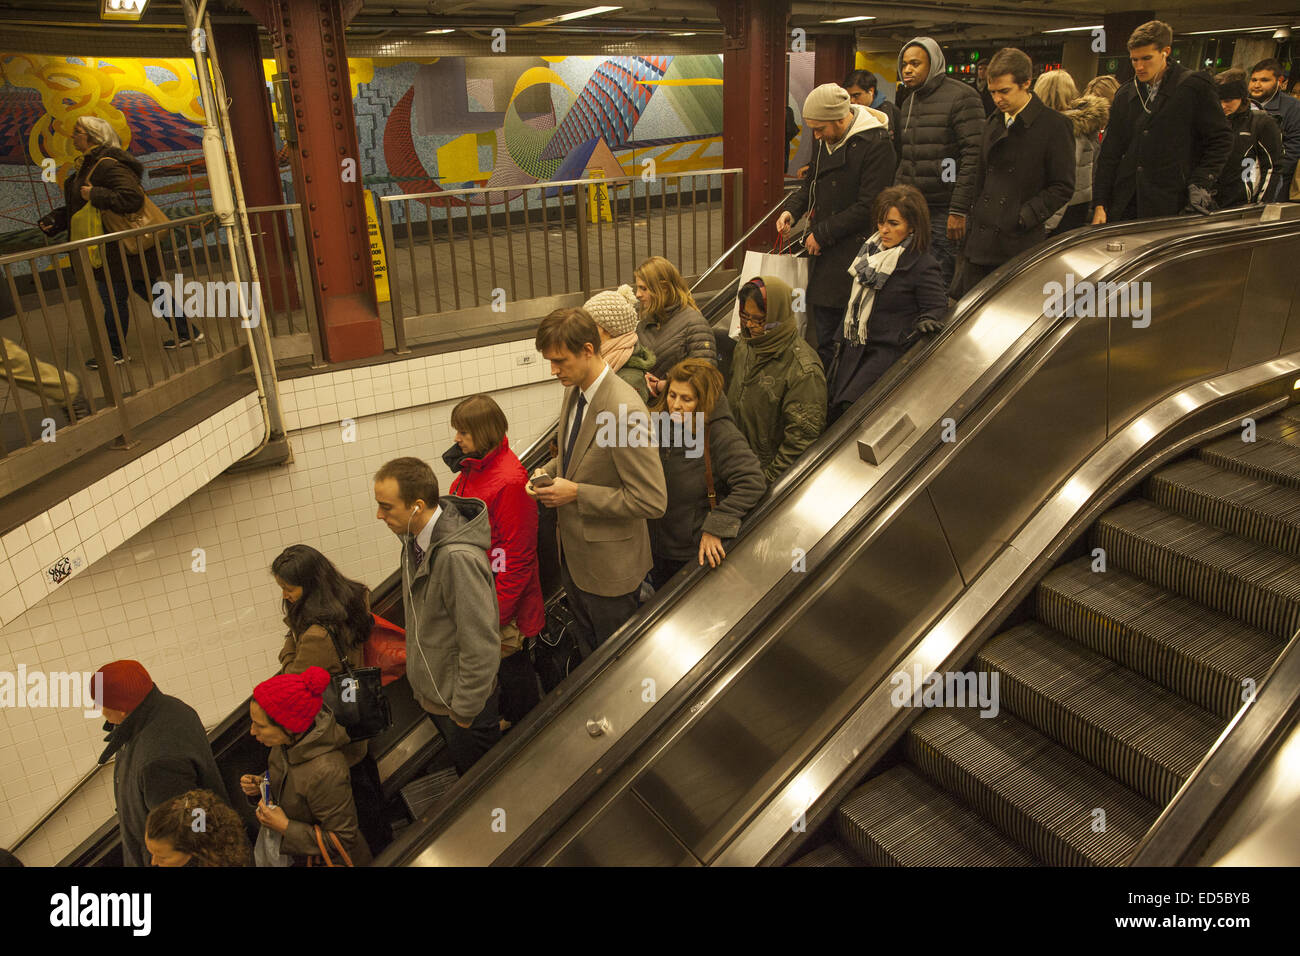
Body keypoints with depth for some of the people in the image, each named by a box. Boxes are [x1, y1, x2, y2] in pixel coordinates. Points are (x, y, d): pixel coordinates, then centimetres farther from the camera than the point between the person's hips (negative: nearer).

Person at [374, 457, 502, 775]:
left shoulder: (458, 557, -35)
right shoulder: (414, 537, -5)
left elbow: (481, 645, -29)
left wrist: (464, 709, -19)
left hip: (461, 701, -8)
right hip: (431, 690, 8)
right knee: (464, 775, 28)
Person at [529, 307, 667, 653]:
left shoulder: (624, 411, -30)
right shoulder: (574, 389, -1)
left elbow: (652, 501, -29)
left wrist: (577, 493, -25)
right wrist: (548, 471, -3)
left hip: (609, 562, -8)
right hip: (573, 550, 8)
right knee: (588, 650, 28)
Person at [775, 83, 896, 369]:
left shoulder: (877, 144, -15)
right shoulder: (826, 139, 9)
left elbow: (868, 207, -17)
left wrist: (822, 233, -13)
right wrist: (791, 209, 3)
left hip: (854, 245, -7)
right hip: (824, 244, 8)